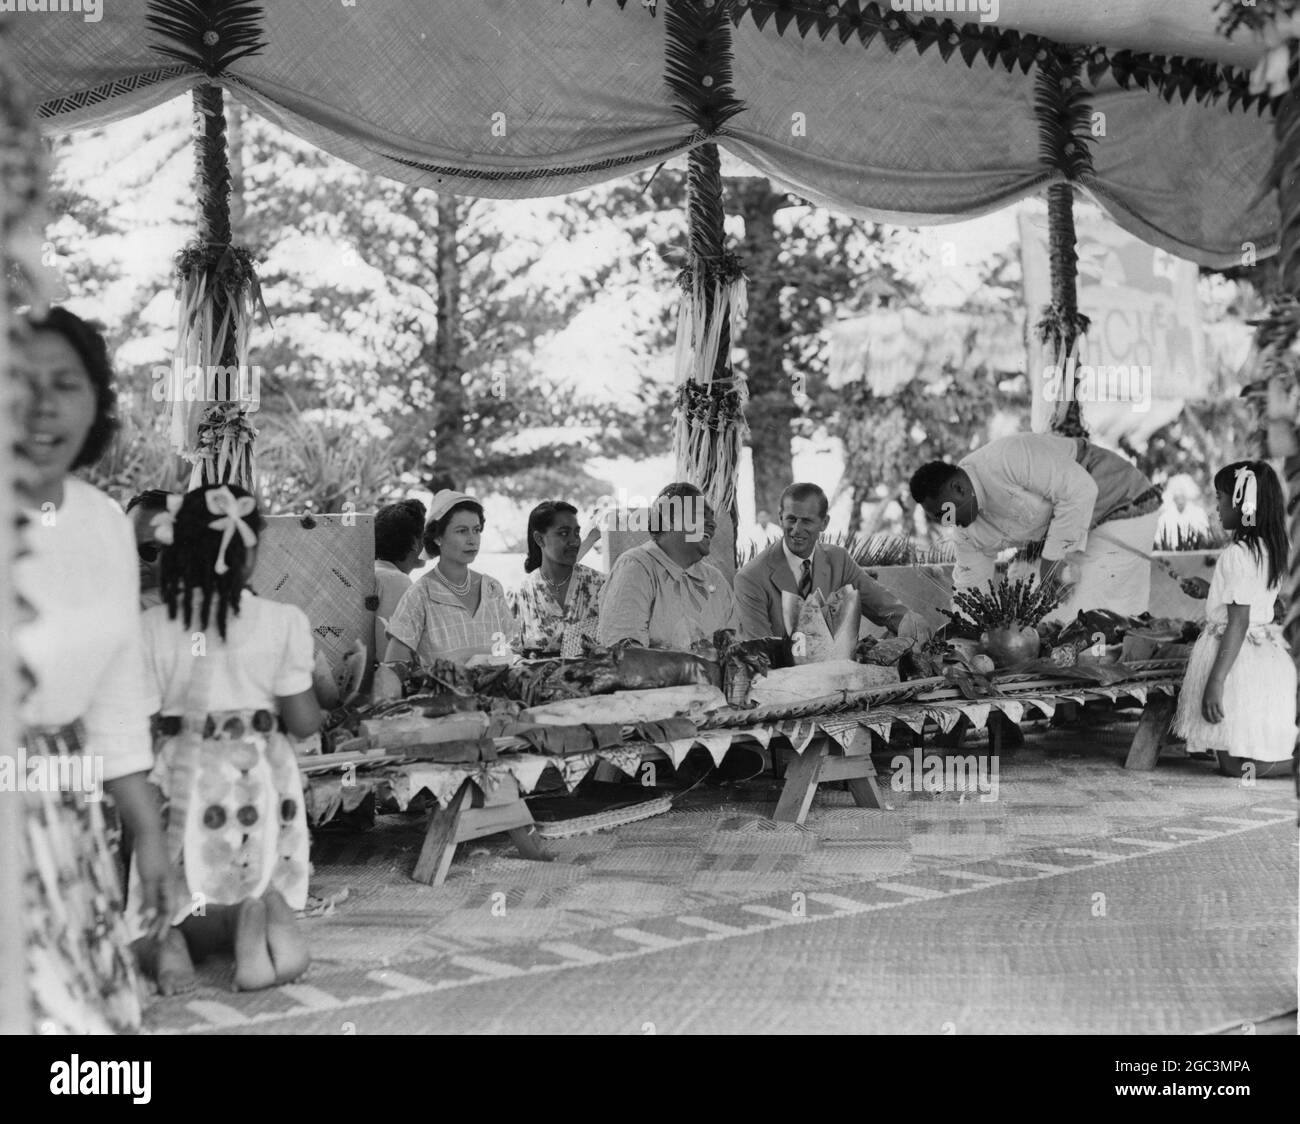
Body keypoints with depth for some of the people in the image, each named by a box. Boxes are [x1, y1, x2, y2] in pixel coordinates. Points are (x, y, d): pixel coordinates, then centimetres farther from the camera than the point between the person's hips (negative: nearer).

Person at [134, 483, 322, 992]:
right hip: (258, 785, -1)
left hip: (181, 783, 1)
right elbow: (304, 722, -5)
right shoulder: (283, 621, -8)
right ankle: (263, 908, -17)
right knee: (264, 878, 22)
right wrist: (315, 692, 15)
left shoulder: (152, 627, -5)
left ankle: (173, 932, -16)